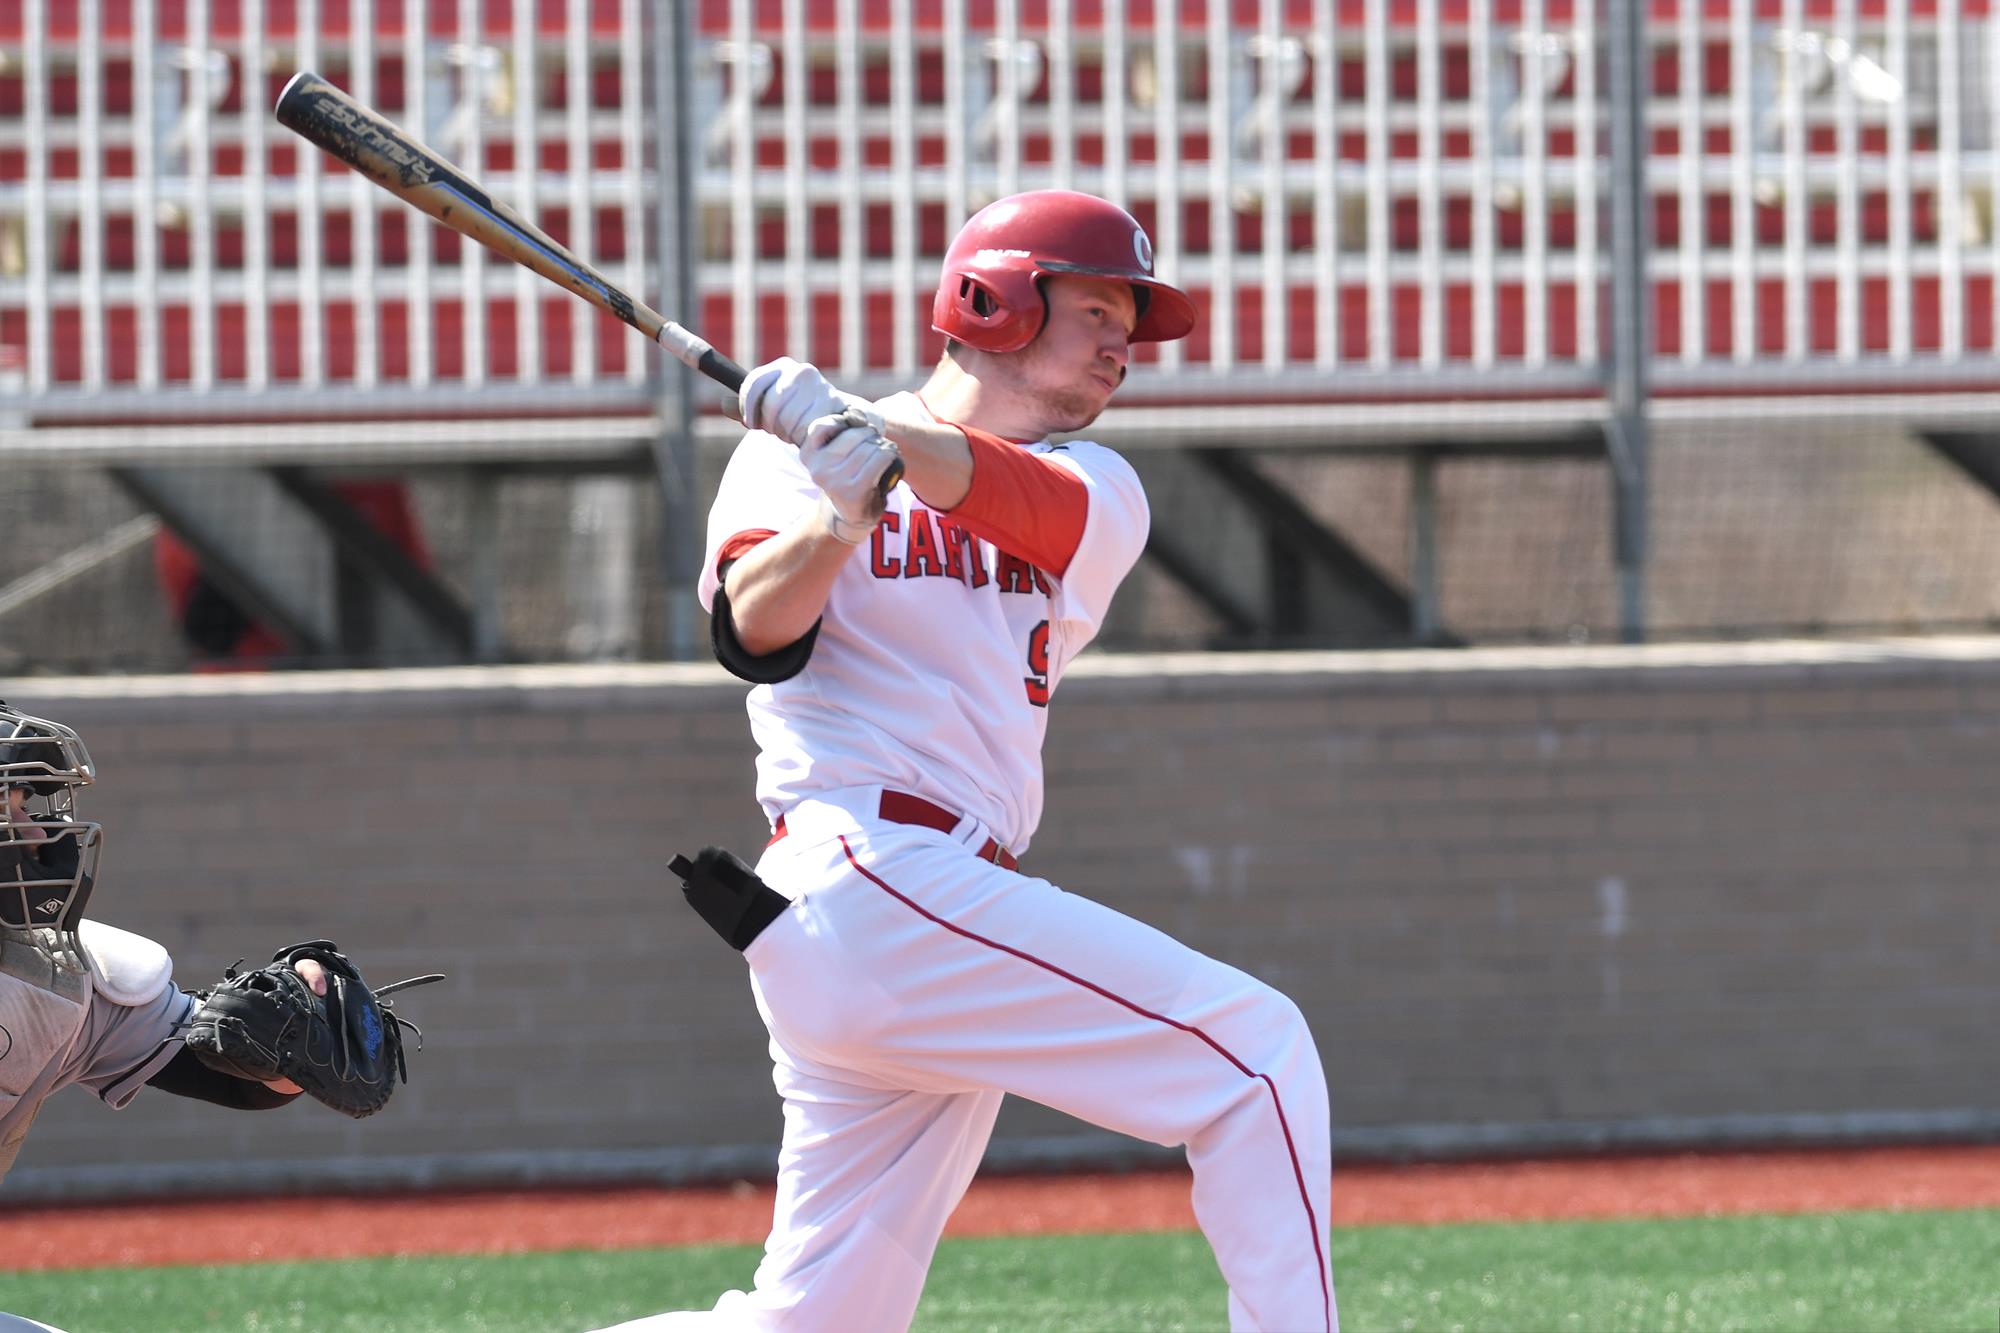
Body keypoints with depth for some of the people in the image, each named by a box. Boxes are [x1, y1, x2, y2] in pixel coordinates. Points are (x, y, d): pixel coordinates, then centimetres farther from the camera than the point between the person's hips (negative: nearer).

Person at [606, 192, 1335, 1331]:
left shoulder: (1100, 497, 18)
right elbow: (755, 628, -13)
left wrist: (878, 435, -25)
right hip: (871, 882, -7)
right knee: (1256, 1049, -11)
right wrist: (838, 514, -31)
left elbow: (1017, 496, -6)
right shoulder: (794, 455, 5)